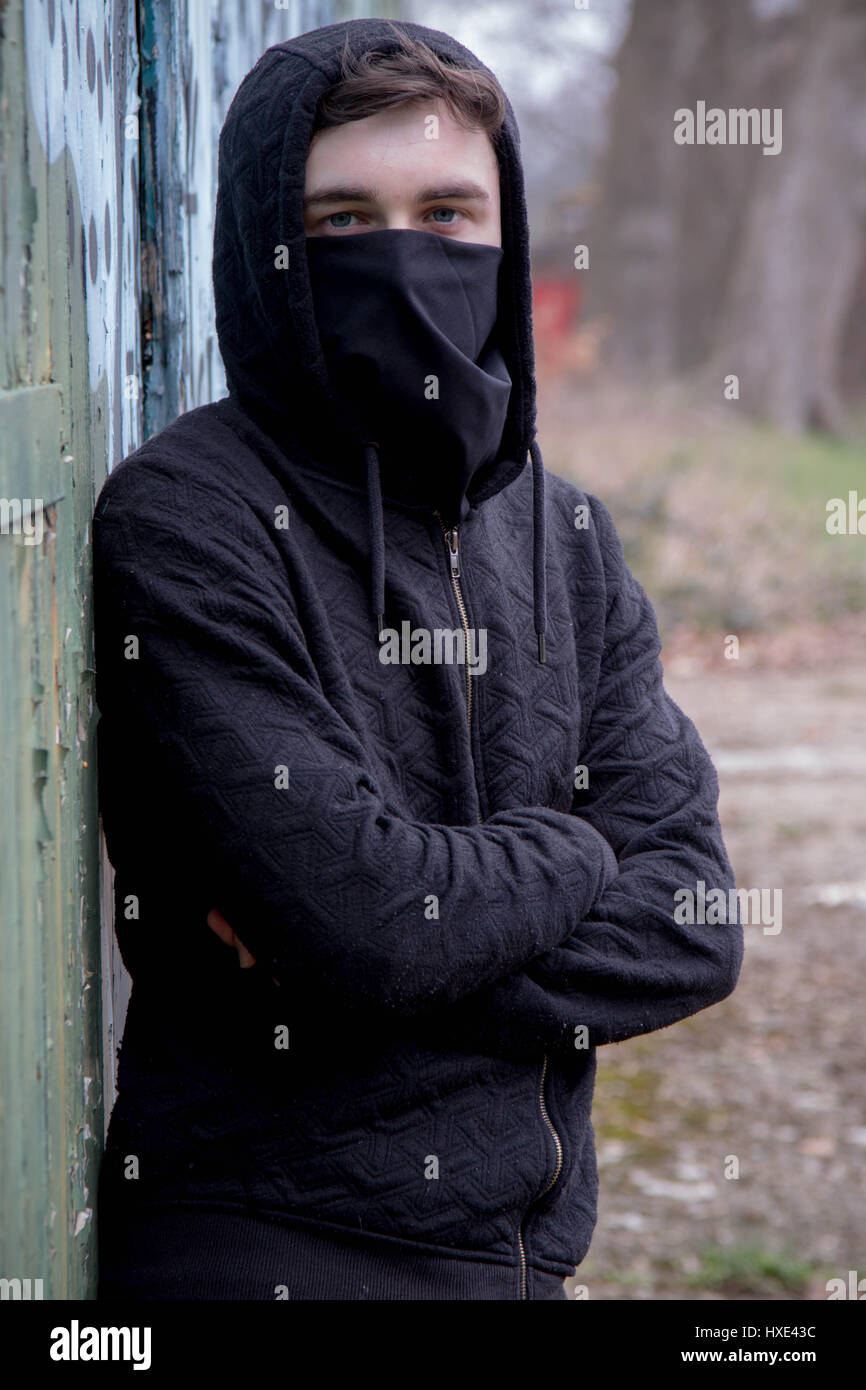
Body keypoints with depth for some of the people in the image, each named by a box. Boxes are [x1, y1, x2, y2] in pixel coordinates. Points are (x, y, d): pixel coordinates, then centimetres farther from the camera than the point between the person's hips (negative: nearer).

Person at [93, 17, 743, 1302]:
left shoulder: (566, 541, 7)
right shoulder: (185, 522, -14)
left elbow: (692, 929, -1)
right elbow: (366, 911, -22)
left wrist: (402, 968, -15)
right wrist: (575, 851, -4)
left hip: (527, 1241, 6)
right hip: (271, 1250, -6)